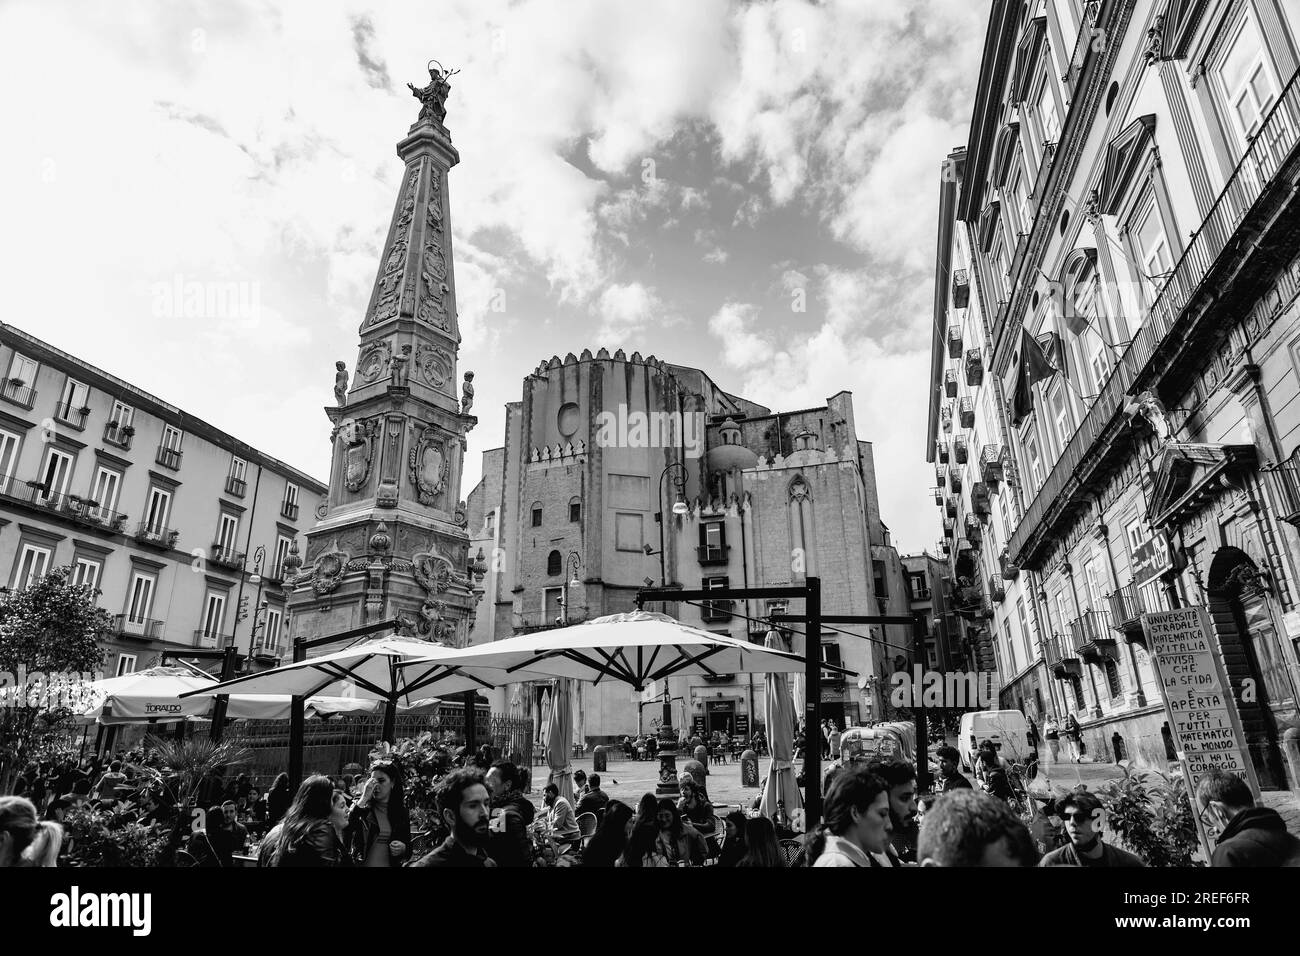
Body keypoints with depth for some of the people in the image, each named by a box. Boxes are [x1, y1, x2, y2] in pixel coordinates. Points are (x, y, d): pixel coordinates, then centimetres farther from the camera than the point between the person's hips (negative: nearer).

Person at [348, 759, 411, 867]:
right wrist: (364, 798, -23)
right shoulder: (363, 807, -6)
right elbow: (346, 828, -26)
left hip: (391, 863, 2)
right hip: (362, 864, -2)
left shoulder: (401, 812, 0)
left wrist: (403, 848, -14)